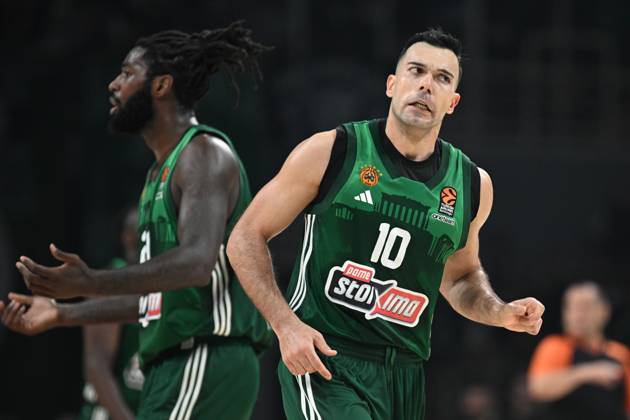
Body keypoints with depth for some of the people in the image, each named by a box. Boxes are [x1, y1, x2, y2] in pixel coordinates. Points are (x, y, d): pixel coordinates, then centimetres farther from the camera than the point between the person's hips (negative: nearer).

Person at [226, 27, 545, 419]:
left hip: (405, 374, 5)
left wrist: (503, 313, 5)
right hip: (323, 360, -5)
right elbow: (246, 238, 0)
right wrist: (286, 325, -12)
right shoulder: (331, 152, -5)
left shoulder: (472, 184, 7)